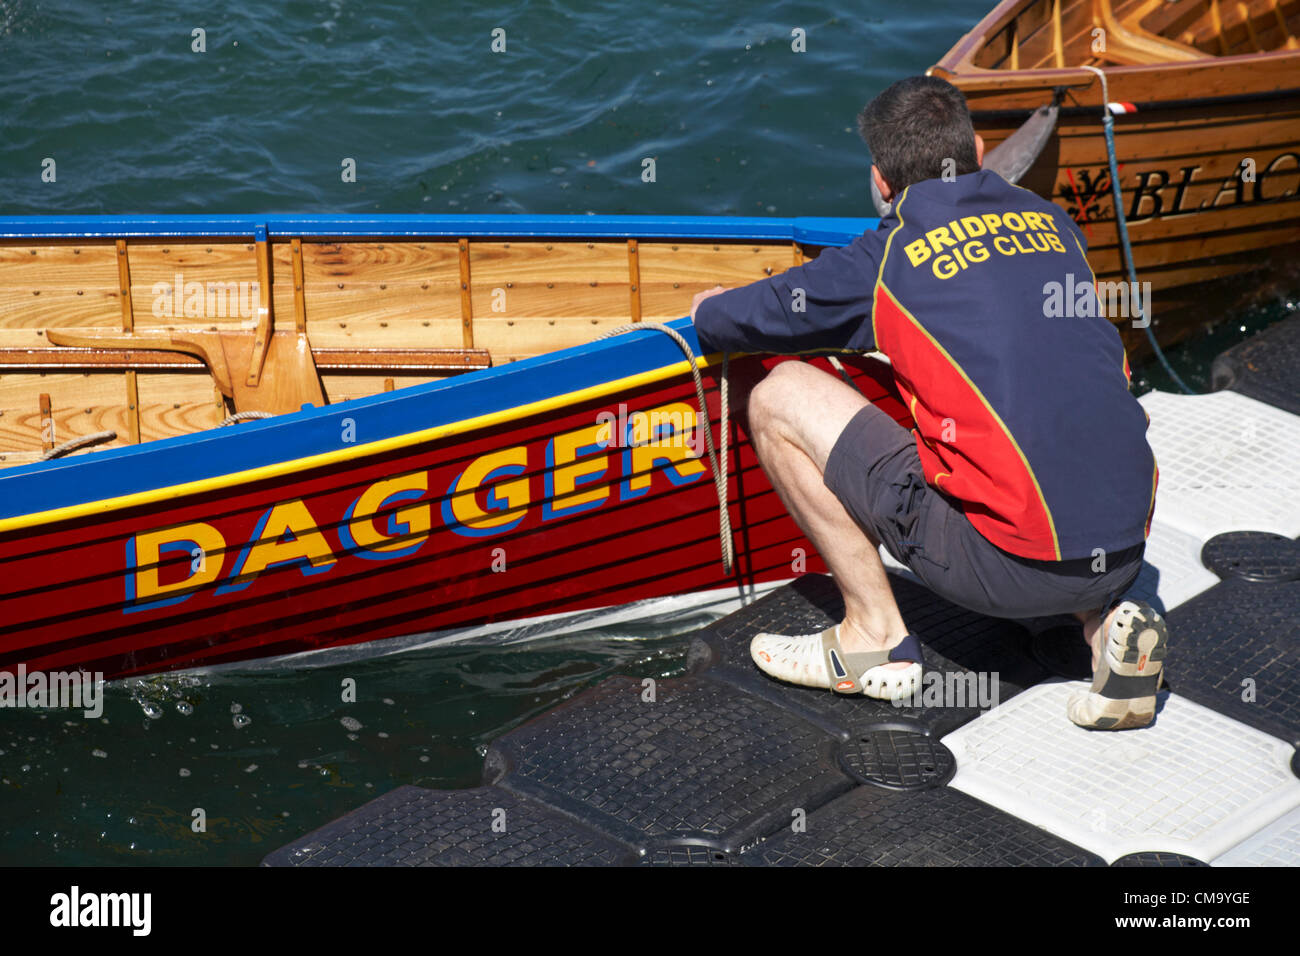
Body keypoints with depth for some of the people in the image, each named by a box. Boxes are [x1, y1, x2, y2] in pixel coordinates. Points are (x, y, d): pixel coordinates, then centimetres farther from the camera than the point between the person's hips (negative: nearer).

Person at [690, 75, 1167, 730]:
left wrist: (709, 310, 38)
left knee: (779, 398, 5)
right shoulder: (1053, 224, 14)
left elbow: (755, 316, 14)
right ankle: (1108, 622, 12)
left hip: (1009, 567, -5)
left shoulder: (885, 260, 0)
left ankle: (875, 640, 11)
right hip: (1126, 549, 6)